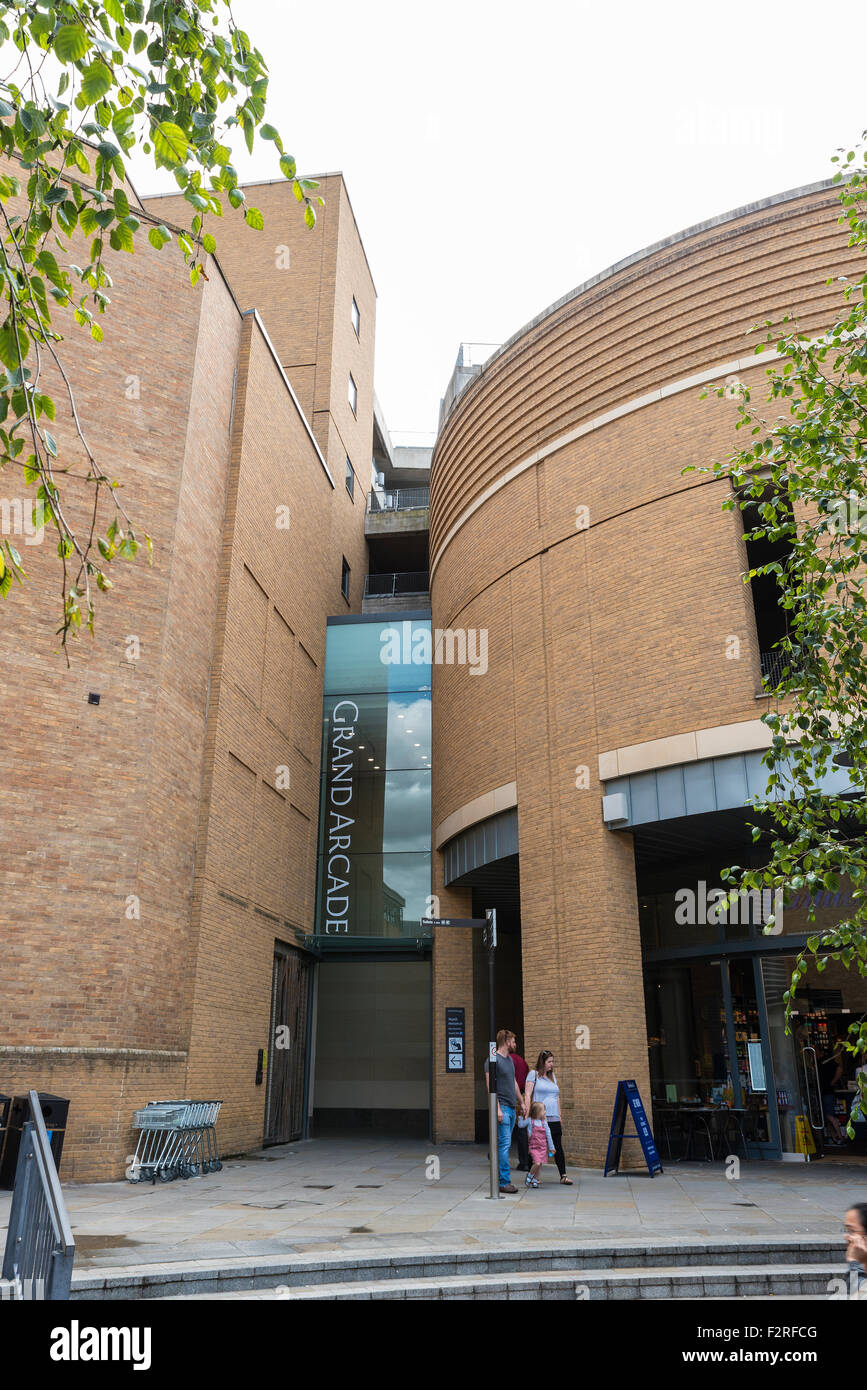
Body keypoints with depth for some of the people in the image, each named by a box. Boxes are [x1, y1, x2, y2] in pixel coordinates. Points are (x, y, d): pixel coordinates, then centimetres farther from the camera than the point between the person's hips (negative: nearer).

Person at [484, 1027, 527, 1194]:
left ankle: (502, 1178, 15)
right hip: (502, 1107, -8)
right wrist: (497, 1109, -19)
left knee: (505, 1144, 10)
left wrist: (521, 1102, 28)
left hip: (512, 1108, 8)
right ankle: (504, 1182, -7)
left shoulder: (510, 1060, 17)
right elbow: (490, 1086, -14)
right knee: (504, 1144, -9)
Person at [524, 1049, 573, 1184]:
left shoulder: (552, 1076, 18)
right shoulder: (534, 1074, -1)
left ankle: (563, 1176, 6)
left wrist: (559, 1115, 18)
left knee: (558, 1148, 2)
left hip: (554, 1119, 5)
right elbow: (527, 1095, -5)